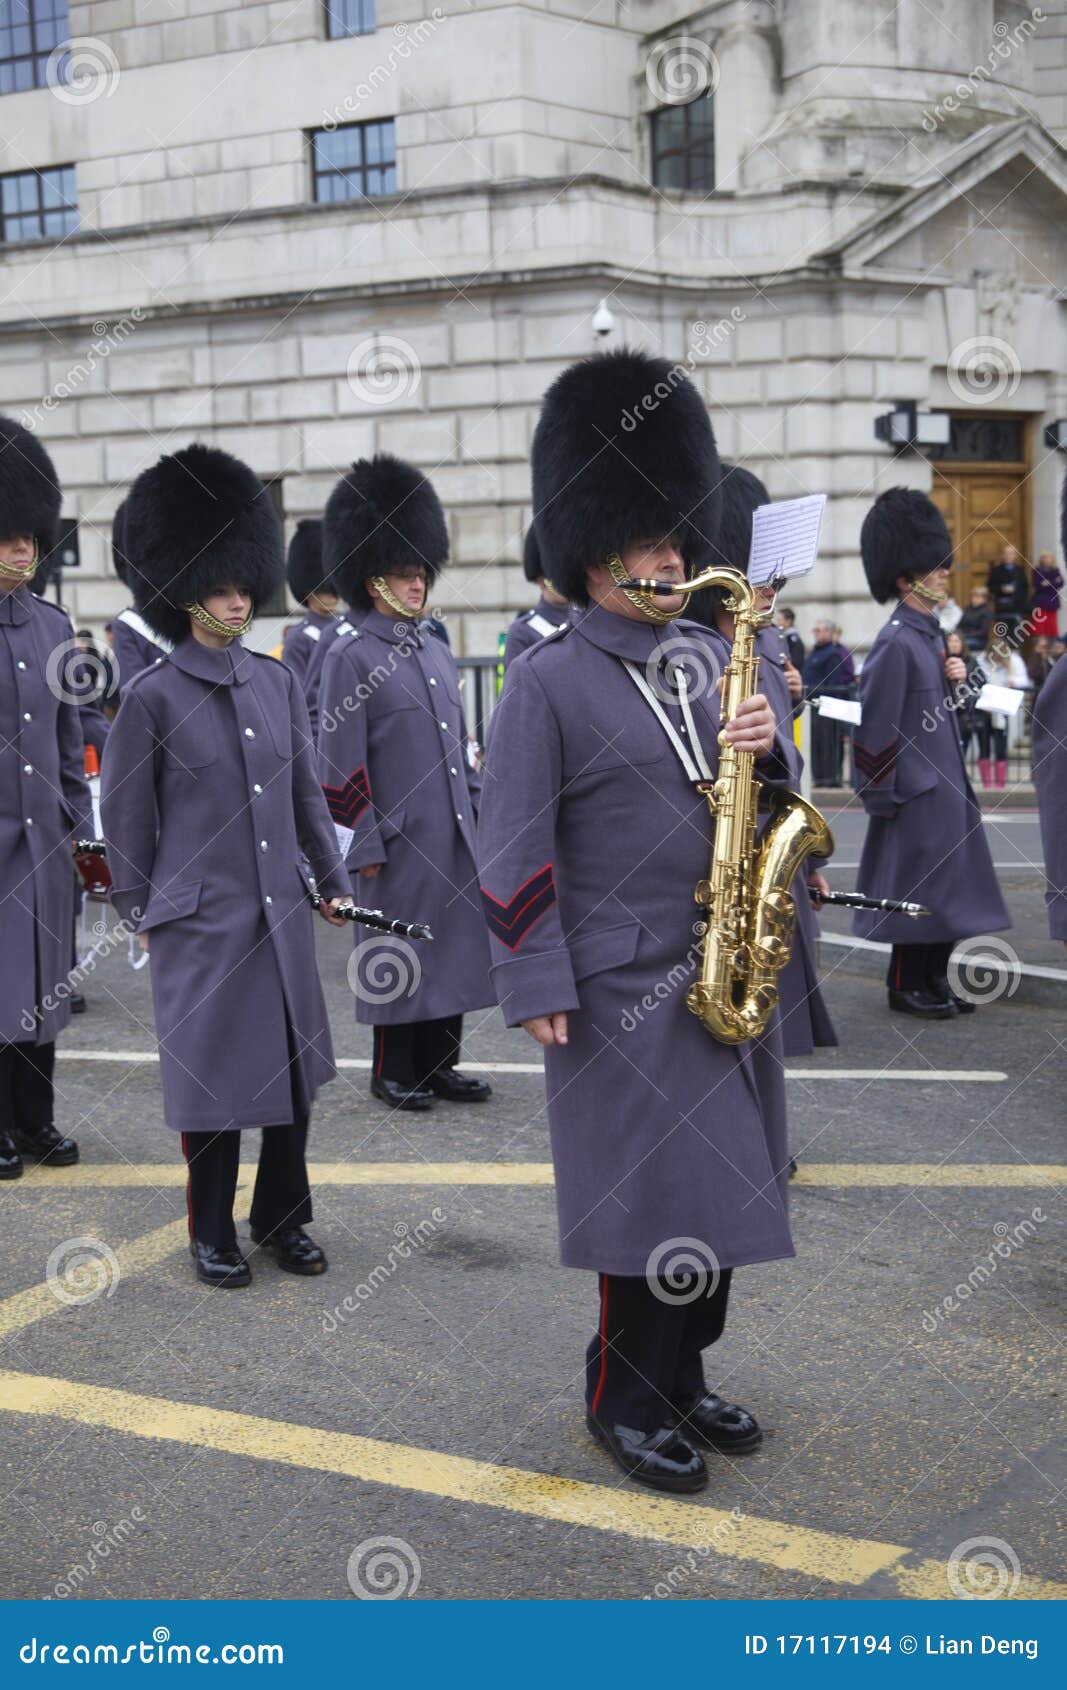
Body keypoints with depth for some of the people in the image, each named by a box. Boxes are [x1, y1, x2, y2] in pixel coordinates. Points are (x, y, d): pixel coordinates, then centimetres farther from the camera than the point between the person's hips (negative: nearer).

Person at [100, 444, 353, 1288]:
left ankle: (285, 1219, 27)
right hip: (200, 922, -5)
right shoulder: (152, 695, -9)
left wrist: (334, 881, 14)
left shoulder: (278, 681, 5)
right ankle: (214, 1235, 21)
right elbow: (124, 812, -1)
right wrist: (140, 910, 4)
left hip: (282, 912, 5)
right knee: (211, 1079, 4)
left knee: (295, 1070, 10)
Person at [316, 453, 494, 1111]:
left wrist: (476, 815, 15)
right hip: (398, 836, -7)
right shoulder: (350, 656, -9)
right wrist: (364, 847, -15)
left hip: (453, 835, 7)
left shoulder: (437, 651, 14)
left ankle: (440, 1064, 22)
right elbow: (341, 762, -12)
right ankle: (393, 1072, 15)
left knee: (455, 941, 10)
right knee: (398, 953, 2)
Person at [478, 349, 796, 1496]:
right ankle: (625, 1403, 19)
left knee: (725, 1191, 12)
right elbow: (512, 850, -9)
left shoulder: (704, 656, 11)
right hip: (625, 990, -6)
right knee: (651, 1205, 0)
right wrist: (535, 988, -13)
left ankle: (683, 1379, 28)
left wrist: (763, 748, -6)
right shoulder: (547, 681, -8)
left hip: (726, 973, 7)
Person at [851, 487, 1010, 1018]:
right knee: (915, 886, -1)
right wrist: (880, 797, -14)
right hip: (916, 793, -9)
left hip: (947, 783, 9)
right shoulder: (896, 643, -17)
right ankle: (906, 986, 11)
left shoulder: (931, 634, 12)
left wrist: (954, 678, 1)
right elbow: (876, 727, -17)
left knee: (948, 886, 12)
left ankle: (935, 979, 22)